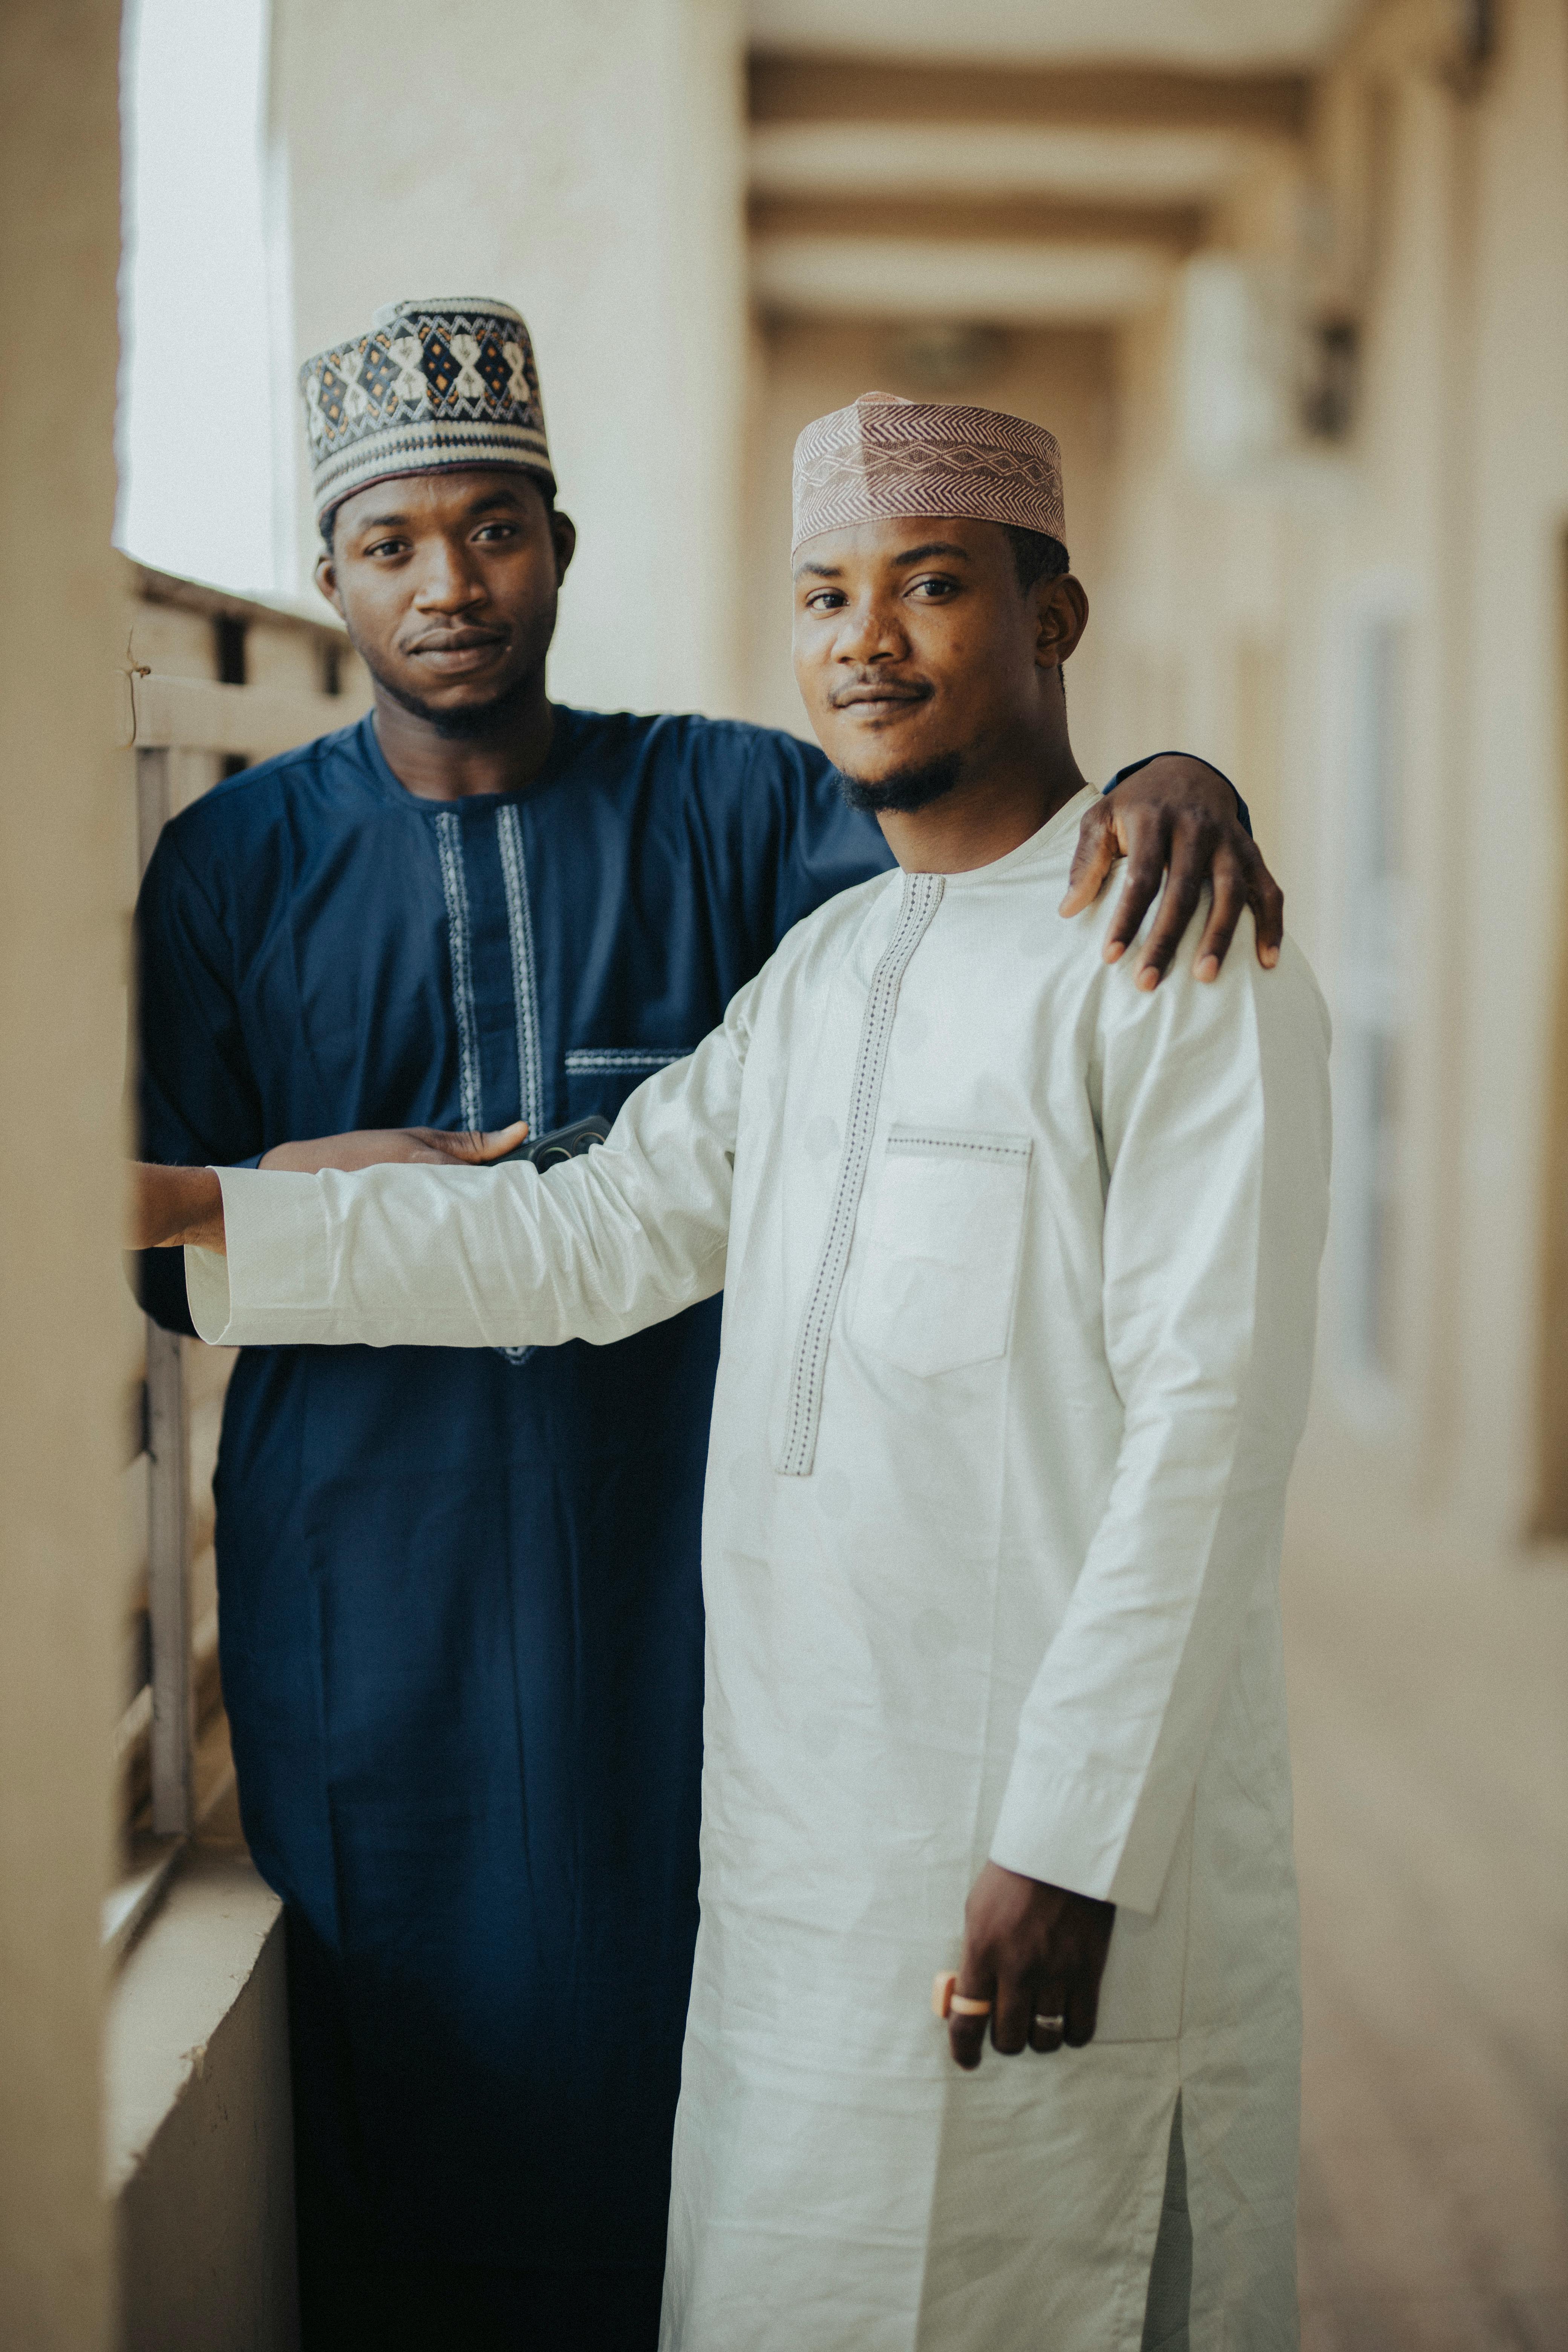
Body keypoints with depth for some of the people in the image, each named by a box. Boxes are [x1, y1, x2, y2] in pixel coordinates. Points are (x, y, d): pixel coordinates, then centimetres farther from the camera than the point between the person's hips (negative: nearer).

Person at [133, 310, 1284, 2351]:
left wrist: (1170, 787, -28)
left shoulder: (727, 804, 5)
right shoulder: (237, 862, 6)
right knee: (406, 2047, 4)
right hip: (368, 1561, 0)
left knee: (677, 2022, 4)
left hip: (679, 1550, 0)